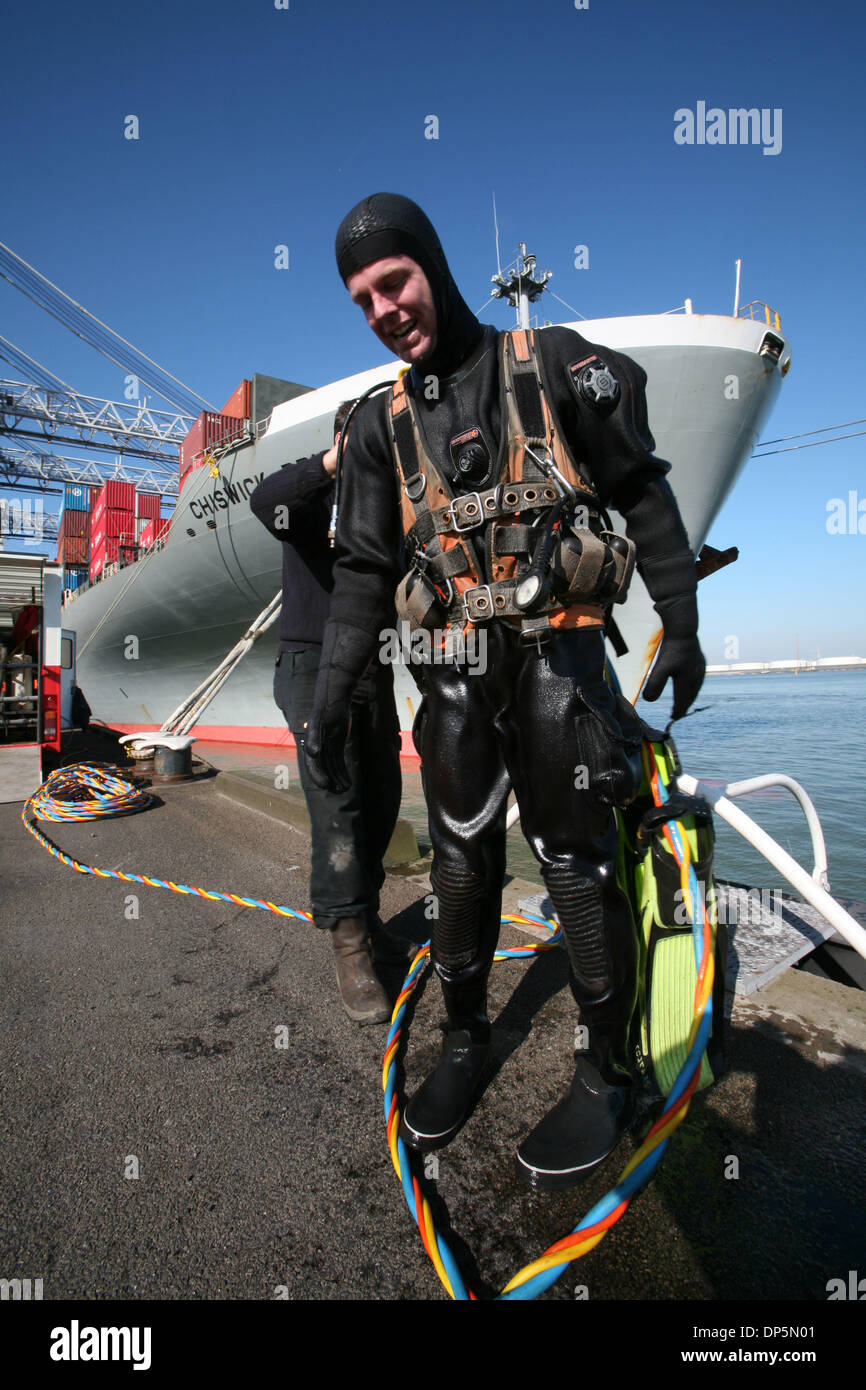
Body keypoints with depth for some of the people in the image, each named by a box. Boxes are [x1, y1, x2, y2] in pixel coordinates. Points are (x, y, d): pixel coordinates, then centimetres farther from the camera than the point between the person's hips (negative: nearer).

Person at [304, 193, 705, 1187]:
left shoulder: (553, 364, 4)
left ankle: (607, 1076, 19)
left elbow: (645, 494, 4)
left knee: (576, 862, -1)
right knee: (461, 861, 9)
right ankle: (464, 1039, 31)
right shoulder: (384, 426, 13)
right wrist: (329, 696, 1)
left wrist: (680, 624, -2)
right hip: (456, 669, 4)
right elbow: (364, 572, 9)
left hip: (556, 653, -3)